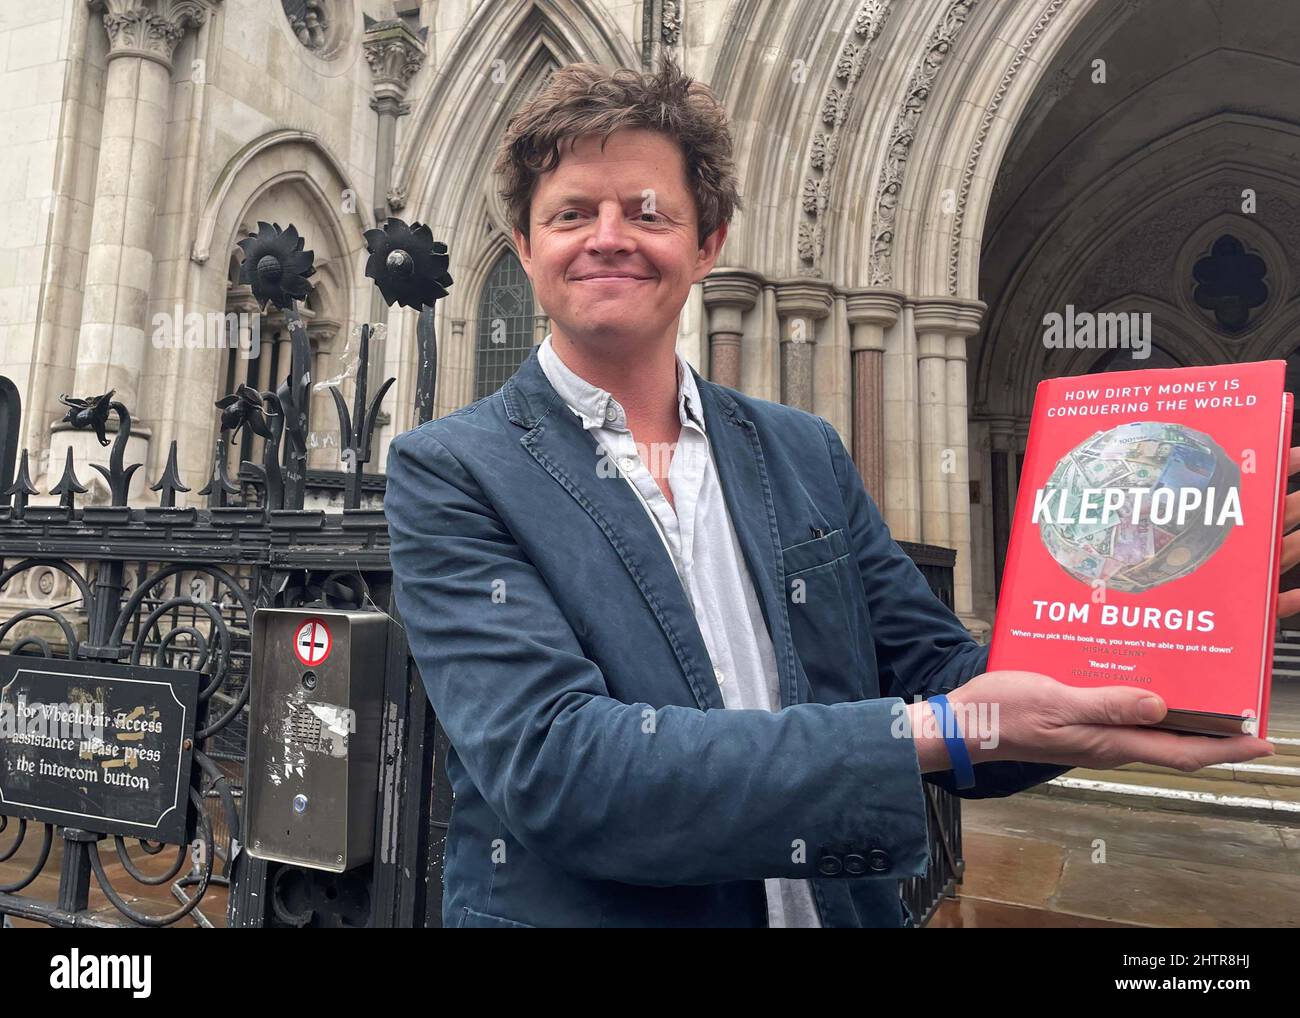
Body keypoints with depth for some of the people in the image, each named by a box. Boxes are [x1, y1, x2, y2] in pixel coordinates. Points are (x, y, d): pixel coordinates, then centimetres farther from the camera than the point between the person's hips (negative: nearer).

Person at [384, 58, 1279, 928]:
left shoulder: (805, 454, -3)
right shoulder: (450, 473, -14)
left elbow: (938, 681, -1)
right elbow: (549, 763, -26)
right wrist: (935, 732, -32)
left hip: (843, 906, 4)